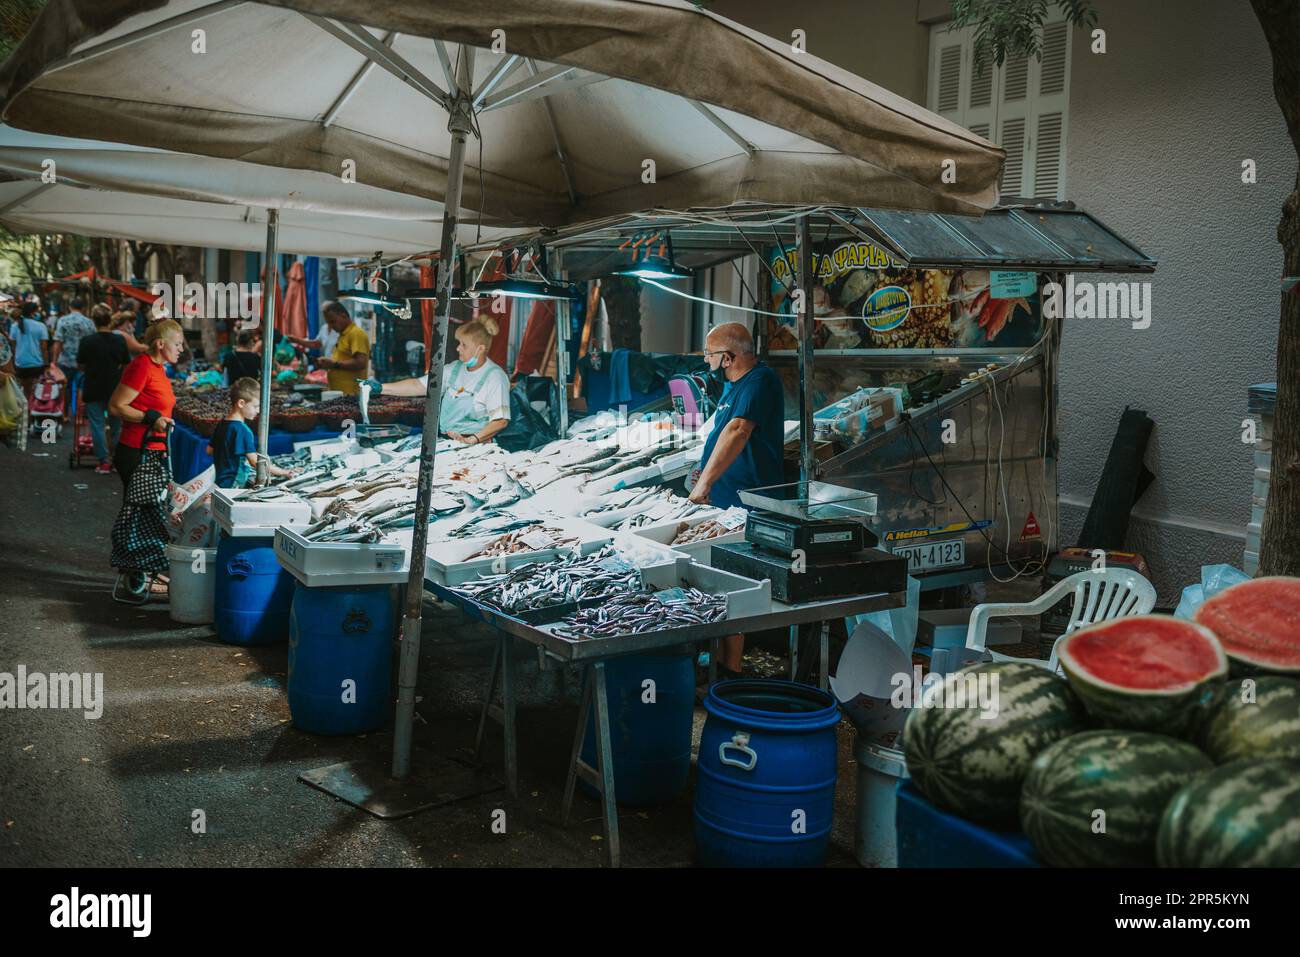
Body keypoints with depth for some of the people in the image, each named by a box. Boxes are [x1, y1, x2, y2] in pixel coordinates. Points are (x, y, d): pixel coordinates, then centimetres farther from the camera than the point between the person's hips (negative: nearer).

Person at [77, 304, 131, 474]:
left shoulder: (87, 342, -12)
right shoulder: (119, 341, -8)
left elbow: (81, 365, -3)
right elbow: (126, 365, -1)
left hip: (93, 389, -2)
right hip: (115, 389, 2)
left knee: (97, 426, 6)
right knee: (116, 425, 13)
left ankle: (103, 462, 5)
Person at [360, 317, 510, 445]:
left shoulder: (495, 376, -7)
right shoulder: (455, 369, 13)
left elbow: (501, 421, -12)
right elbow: (419, 386, 12)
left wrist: (473, 440, -22)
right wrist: (381, 388, 6)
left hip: (474, 447, -7)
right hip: (444, 441, 7)